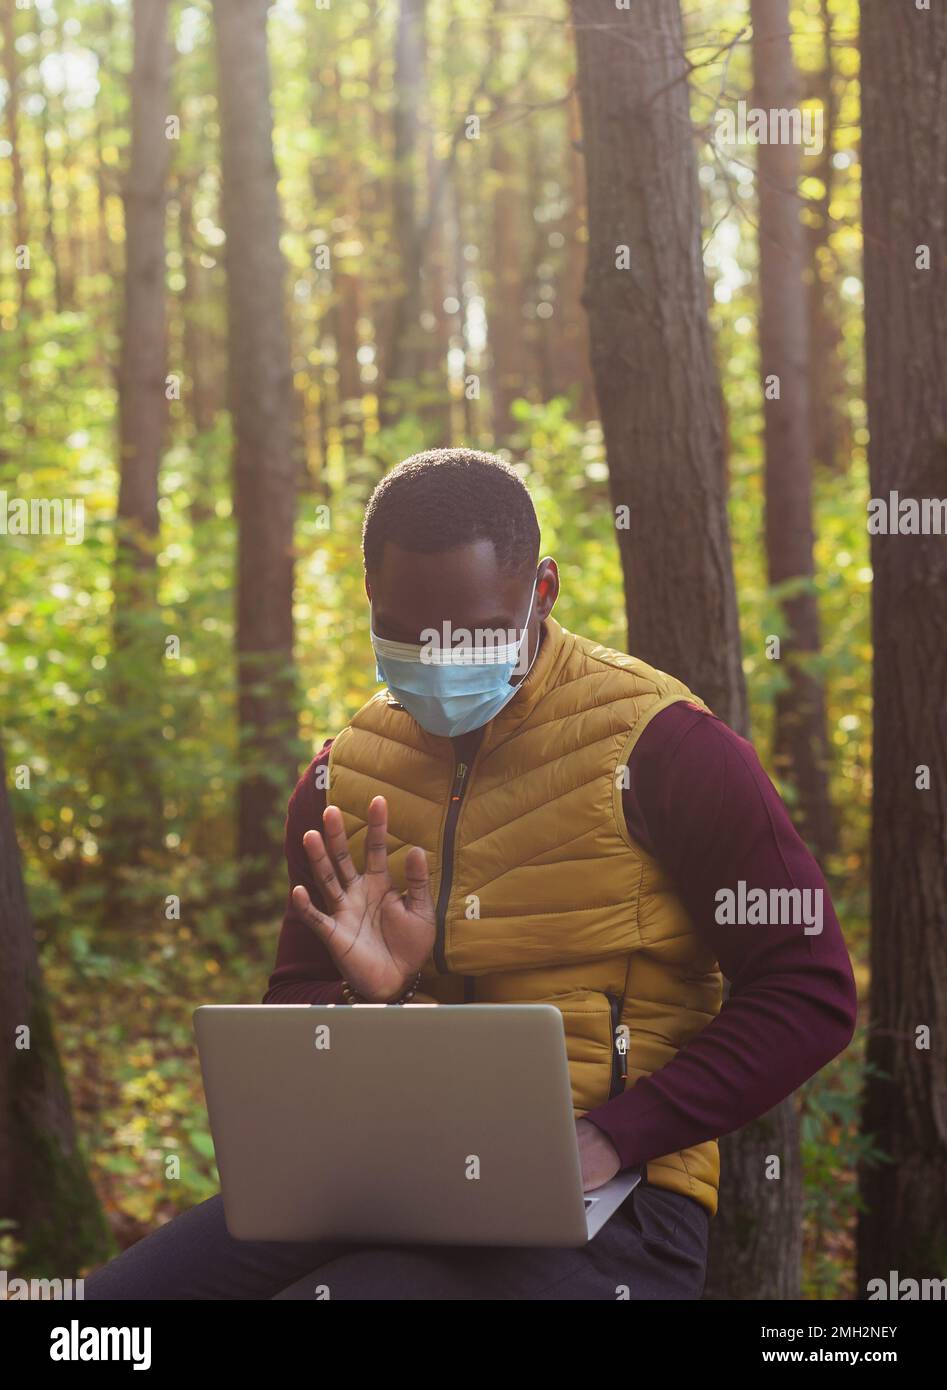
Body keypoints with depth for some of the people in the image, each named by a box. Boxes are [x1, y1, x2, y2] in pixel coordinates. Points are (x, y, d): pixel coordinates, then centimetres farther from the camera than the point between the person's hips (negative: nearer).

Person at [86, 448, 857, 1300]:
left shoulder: (653, 745, -6)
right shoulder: (345, 774, 11)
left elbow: (812, 994, -8)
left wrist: (610, 1139, -17)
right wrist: (367, 998, -7)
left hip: (600, 1202, -5)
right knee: (116, 1293, -13)